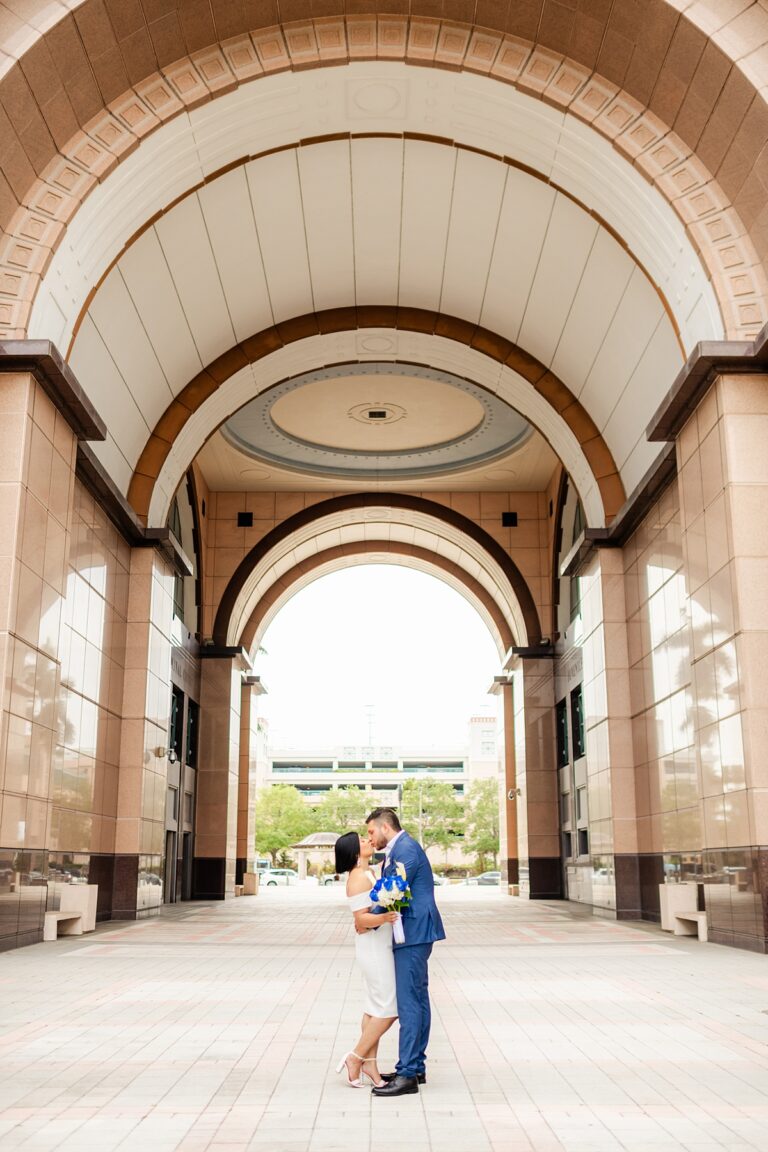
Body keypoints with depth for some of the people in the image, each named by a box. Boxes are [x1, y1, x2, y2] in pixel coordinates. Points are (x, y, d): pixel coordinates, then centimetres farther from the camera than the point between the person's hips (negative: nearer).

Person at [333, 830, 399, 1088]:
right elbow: (361, 919, -23)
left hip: (377, 946, 10)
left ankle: (369, 1063, 13)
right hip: (374, 946, -10)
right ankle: (355, 1058, 2)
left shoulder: (367, 874, 13)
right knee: (388, 1009, -6)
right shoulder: (359, 877, -18)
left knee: (375, 1008, 10)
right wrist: (383, 918, -37)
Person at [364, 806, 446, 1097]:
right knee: (417, 998, 14)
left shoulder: (406, 848, -13)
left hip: (414, 932, -11)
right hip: (413, 934, 11)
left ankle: (407, 1074, -8)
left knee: (409, 1001, -9)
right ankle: (416, 1066, 21)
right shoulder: (397, 850, 18)